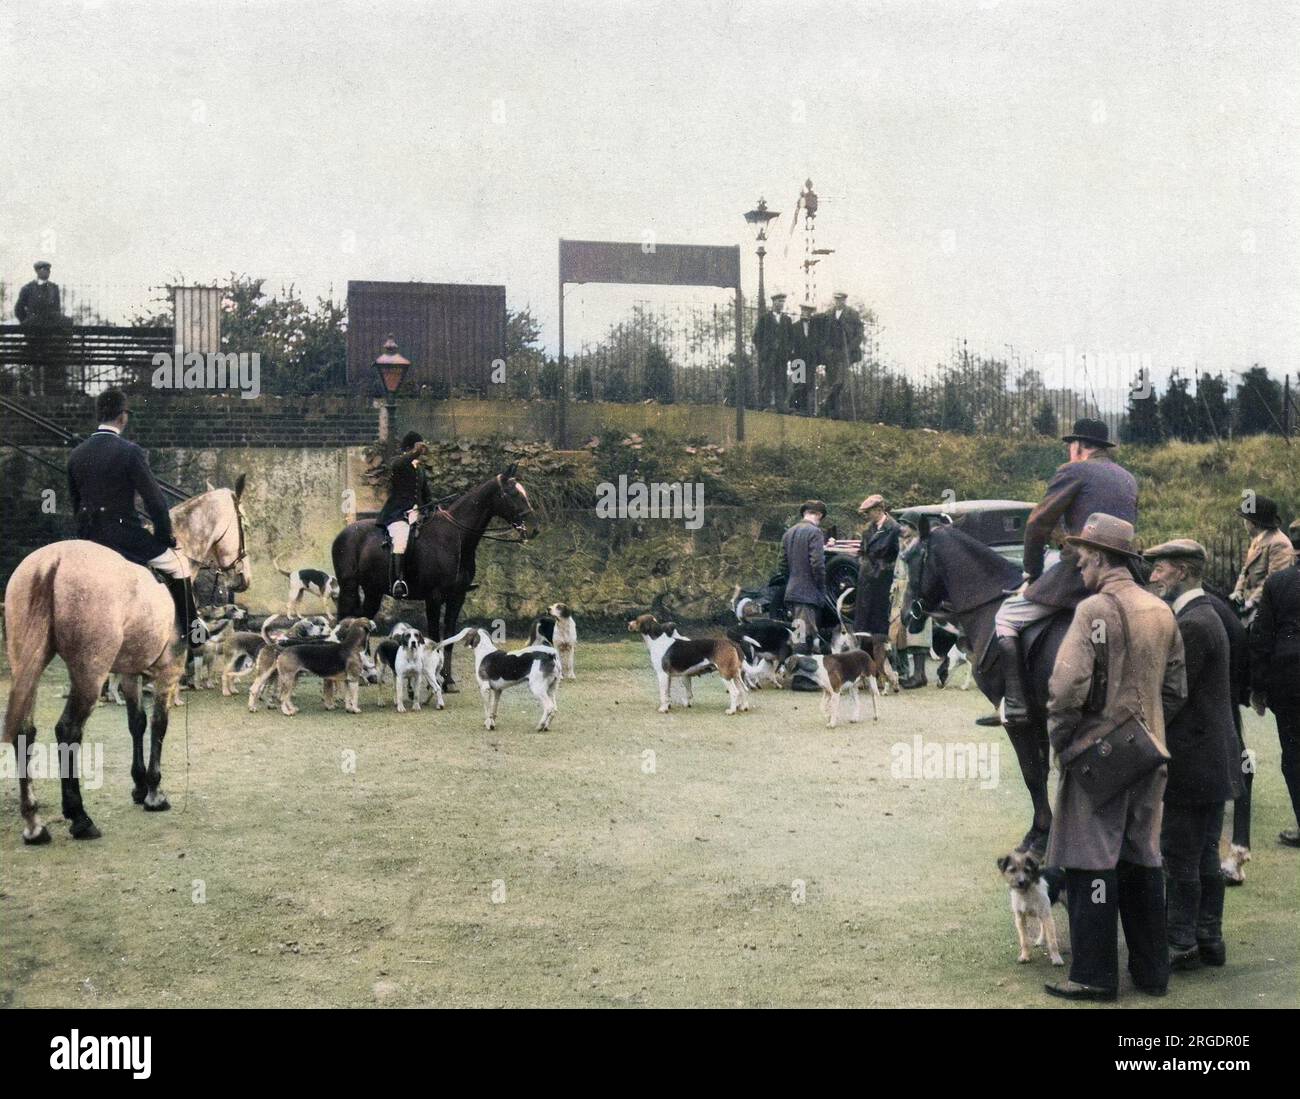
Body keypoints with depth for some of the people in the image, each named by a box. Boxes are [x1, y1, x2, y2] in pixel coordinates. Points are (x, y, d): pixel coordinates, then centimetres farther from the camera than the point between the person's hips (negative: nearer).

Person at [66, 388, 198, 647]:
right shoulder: (130, 452, -15)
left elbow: (75, 501, 14)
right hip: (123, 535, -6)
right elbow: (154, 500, -14)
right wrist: (165, 535, 0)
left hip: (87, 538, 6)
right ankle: (191, 632, 14)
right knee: (178, 563, 12)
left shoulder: (76, 454, 4)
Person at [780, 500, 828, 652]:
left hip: (791, 593, 8)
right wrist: (822, 587, -5)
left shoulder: (788, 533, 13)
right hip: (809, 593, -8)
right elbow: (817, 564, -18)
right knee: (805, 638, -9)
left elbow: (783, 564, 16)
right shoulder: (814, 532, -11)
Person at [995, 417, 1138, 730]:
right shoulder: (1129, 479, 21)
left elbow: (1037, 524, -2)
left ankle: (1014, 703, -8)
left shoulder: (1074, 471, 0)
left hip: (1078, 572, -7)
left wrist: (1032, 574, 9)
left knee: (1006, 619, 2)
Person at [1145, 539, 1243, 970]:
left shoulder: (1191, 625, -19)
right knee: (1205, 859, 16)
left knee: (1180, 861, -1)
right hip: (1214, 759, 10)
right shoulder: (1207, 617, 14)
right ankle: (1208, 939, 23)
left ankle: (1180, 945, 6)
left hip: (1190, 763, -10)